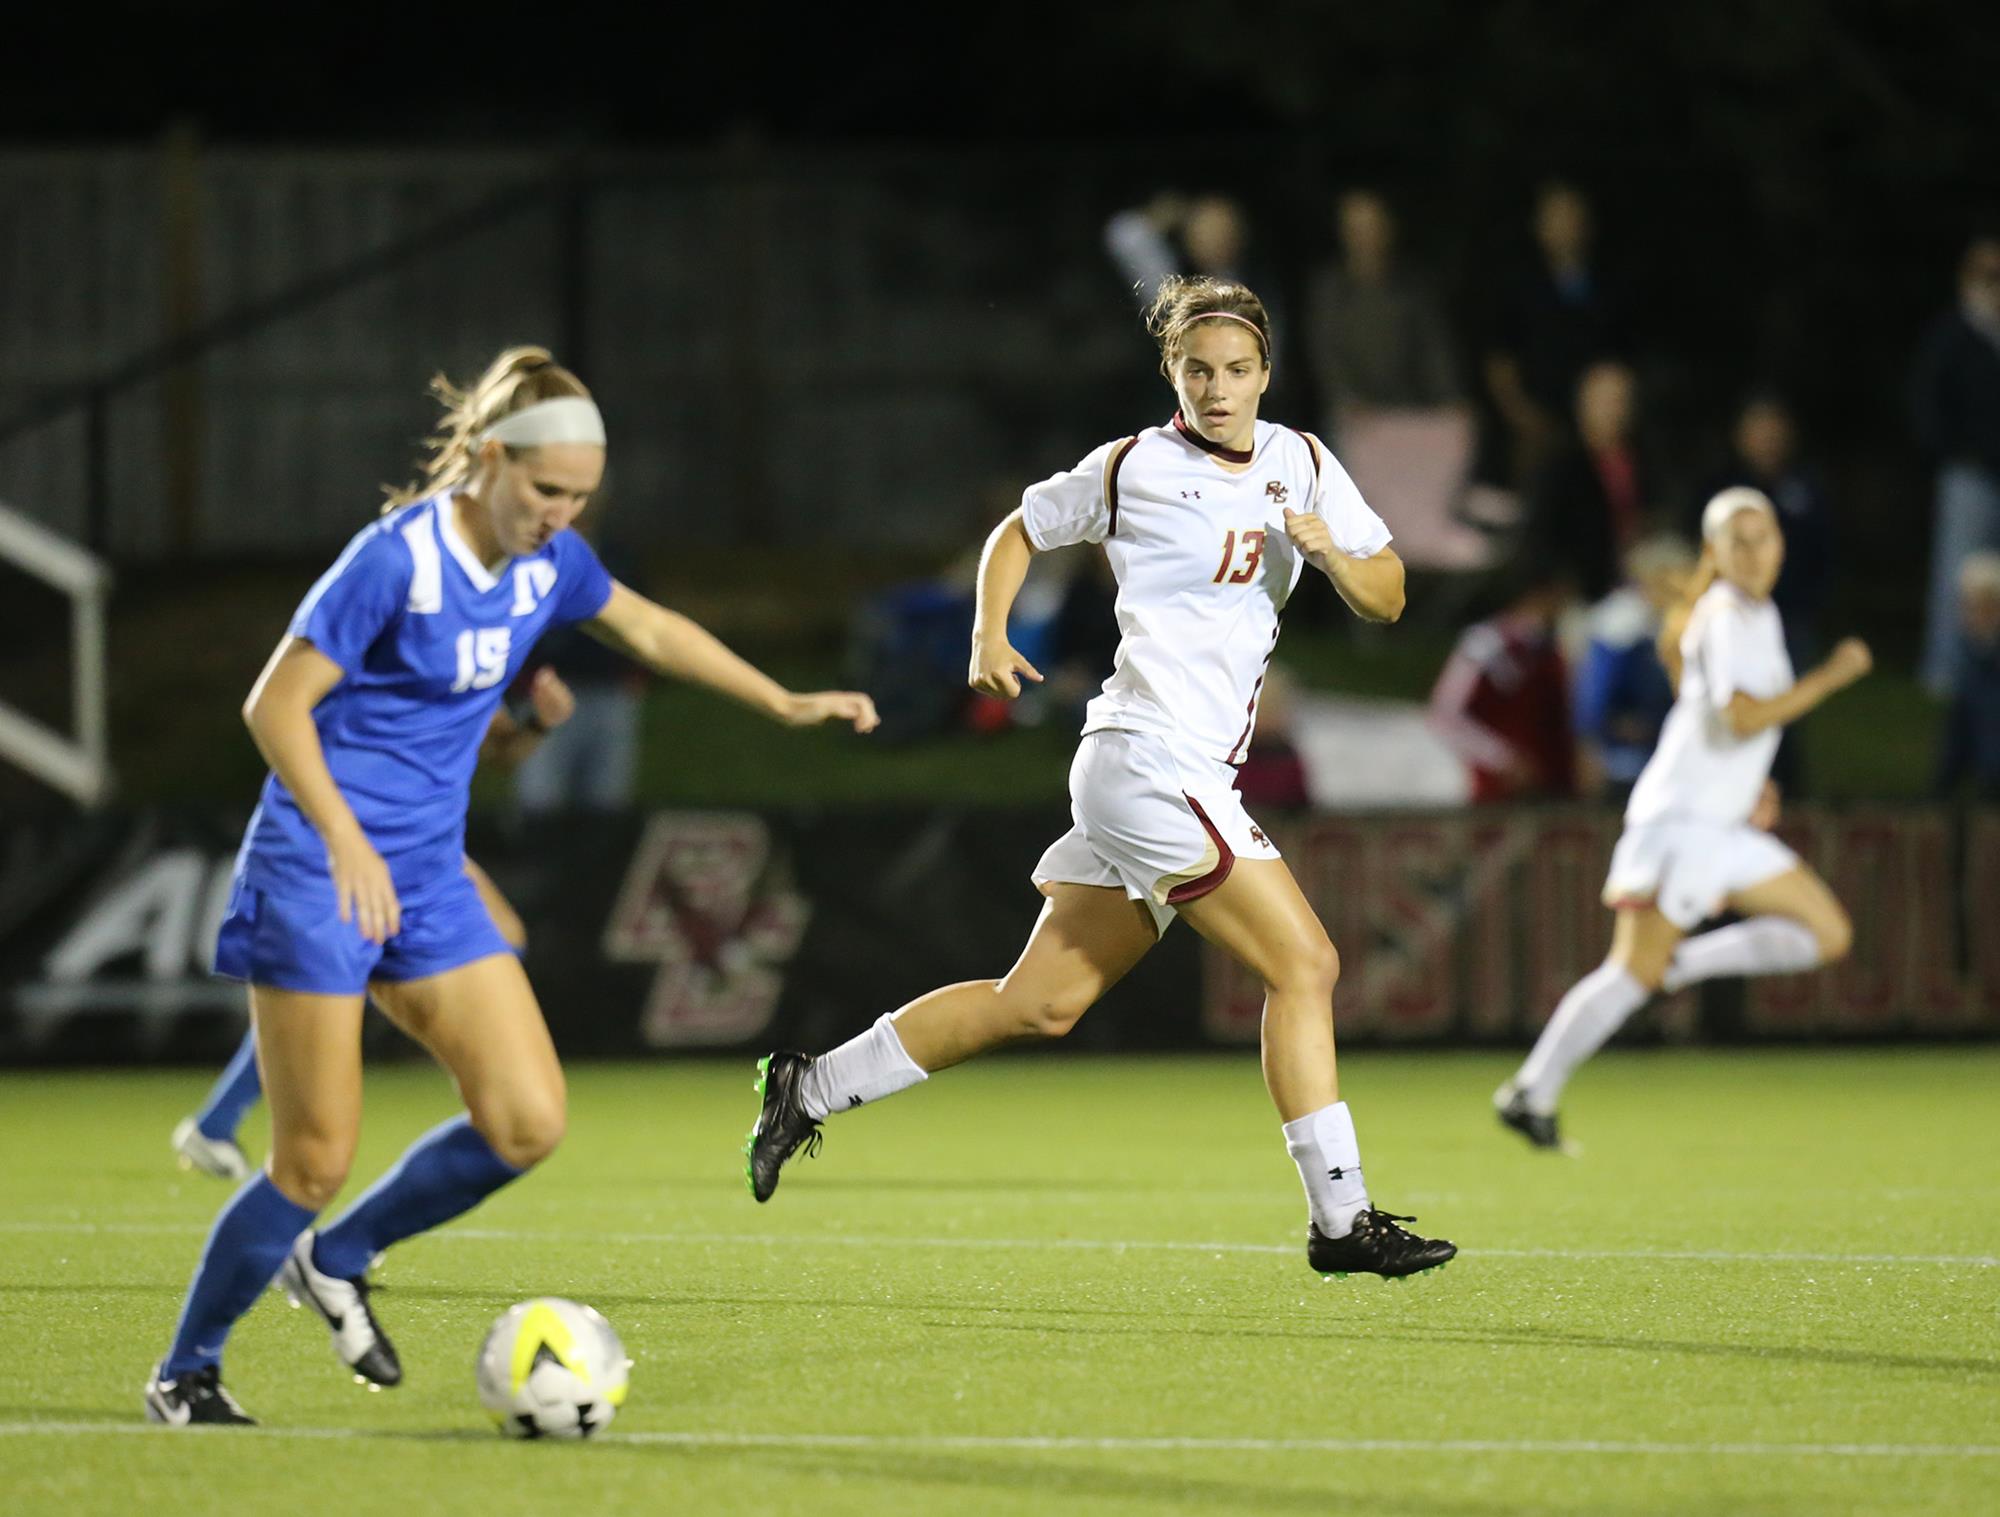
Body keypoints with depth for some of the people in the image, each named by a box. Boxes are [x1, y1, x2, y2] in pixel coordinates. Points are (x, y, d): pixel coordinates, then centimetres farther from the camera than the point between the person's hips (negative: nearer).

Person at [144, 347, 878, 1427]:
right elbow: (275, 703, -18)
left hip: (428, 879, 7)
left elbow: (649, 629, 24)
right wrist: (345, 839, -28)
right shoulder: (397, 558, -17)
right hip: (316, 870, -7)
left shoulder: (548, 563, 4)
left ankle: (337, 1259, 17)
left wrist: (786, 704, 25)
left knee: (528, 1123, -5)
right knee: (315, 1162, -7)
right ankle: (185, 1373, 12)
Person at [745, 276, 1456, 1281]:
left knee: (1043, 1003, 10)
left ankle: (811, 1089, 20)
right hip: (1151, 761, -7)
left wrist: (1332, 553, -10)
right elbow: (1020, 530, 13)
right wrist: (990, 639, -1)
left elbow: (1386, 598, 11)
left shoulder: (1301, 464, 13)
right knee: (1304, 965, -12)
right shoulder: (1133, 468, -1)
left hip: (1188, 776, 7)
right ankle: (1340, 1220, -9)